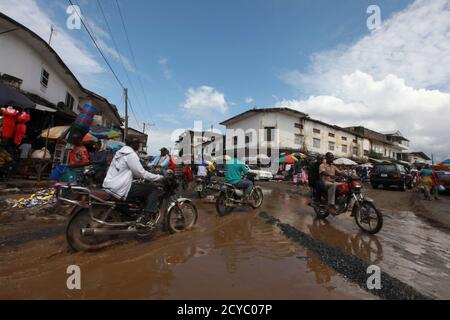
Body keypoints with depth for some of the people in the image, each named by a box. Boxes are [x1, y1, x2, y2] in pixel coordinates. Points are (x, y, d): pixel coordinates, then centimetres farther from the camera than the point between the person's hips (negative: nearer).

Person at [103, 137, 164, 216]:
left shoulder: (120, 152, 16)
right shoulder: (131, 154, -14)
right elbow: (142, 173, -15)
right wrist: (160, 177, -6)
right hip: (119, 189, -10)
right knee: (153, 189, -7)